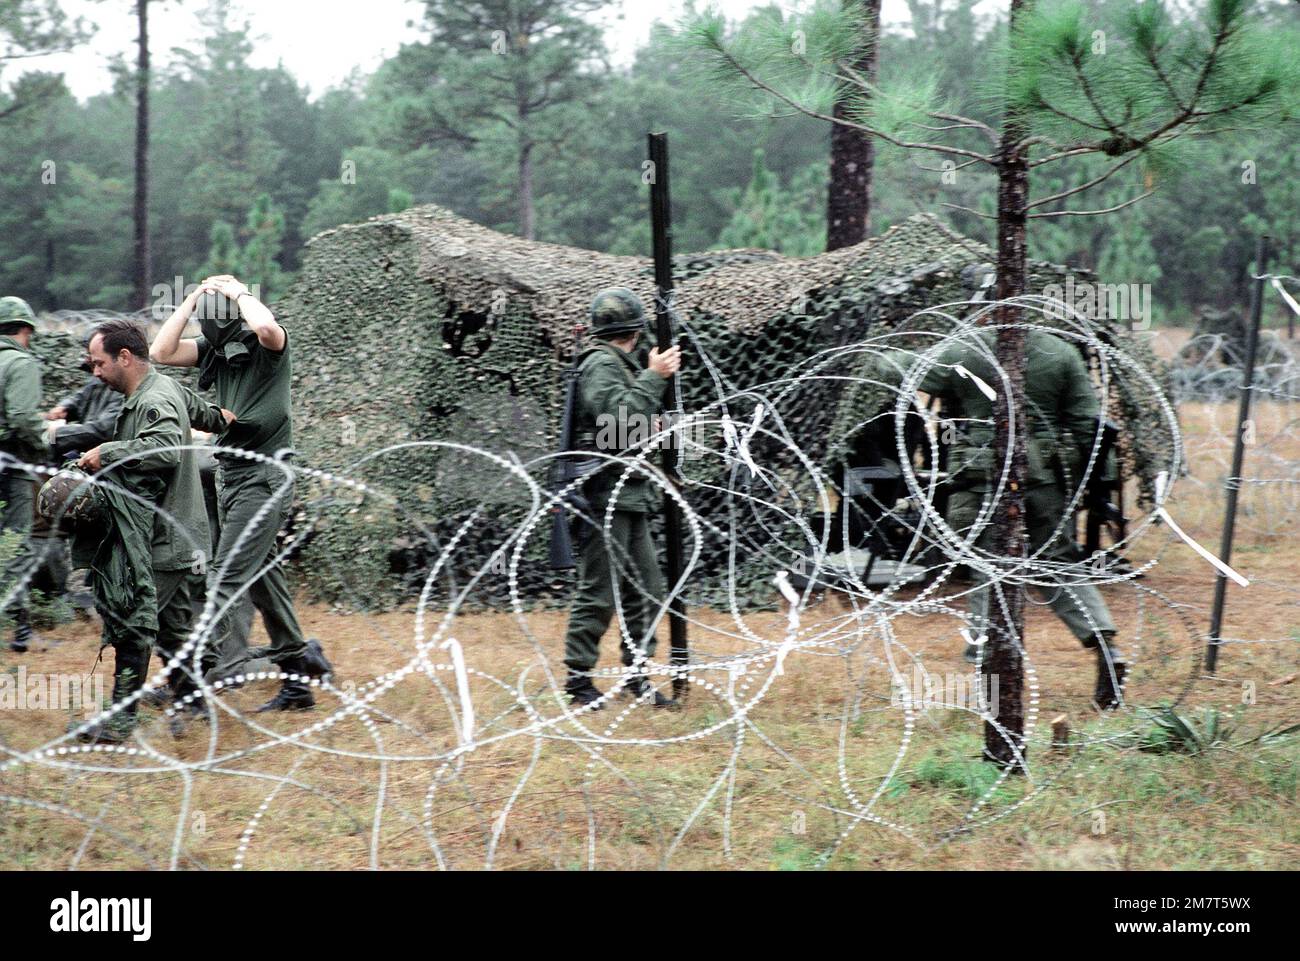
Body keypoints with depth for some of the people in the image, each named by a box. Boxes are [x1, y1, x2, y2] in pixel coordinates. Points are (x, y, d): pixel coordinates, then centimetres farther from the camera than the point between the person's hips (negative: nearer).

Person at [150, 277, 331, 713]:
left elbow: (266, 326, -35)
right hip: (232, 476, 8)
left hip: (264, 477, -8)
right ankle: (297, 678, 20)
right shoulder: (213, 349, 7)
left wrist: (237, 293, -18)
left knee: (227, 578, -14)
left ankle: (225, 671, -15)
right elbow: (162, 351, -3)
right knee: (263, 577, 12)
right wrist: (194, 299, -5)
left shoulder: (267, 346, -12)